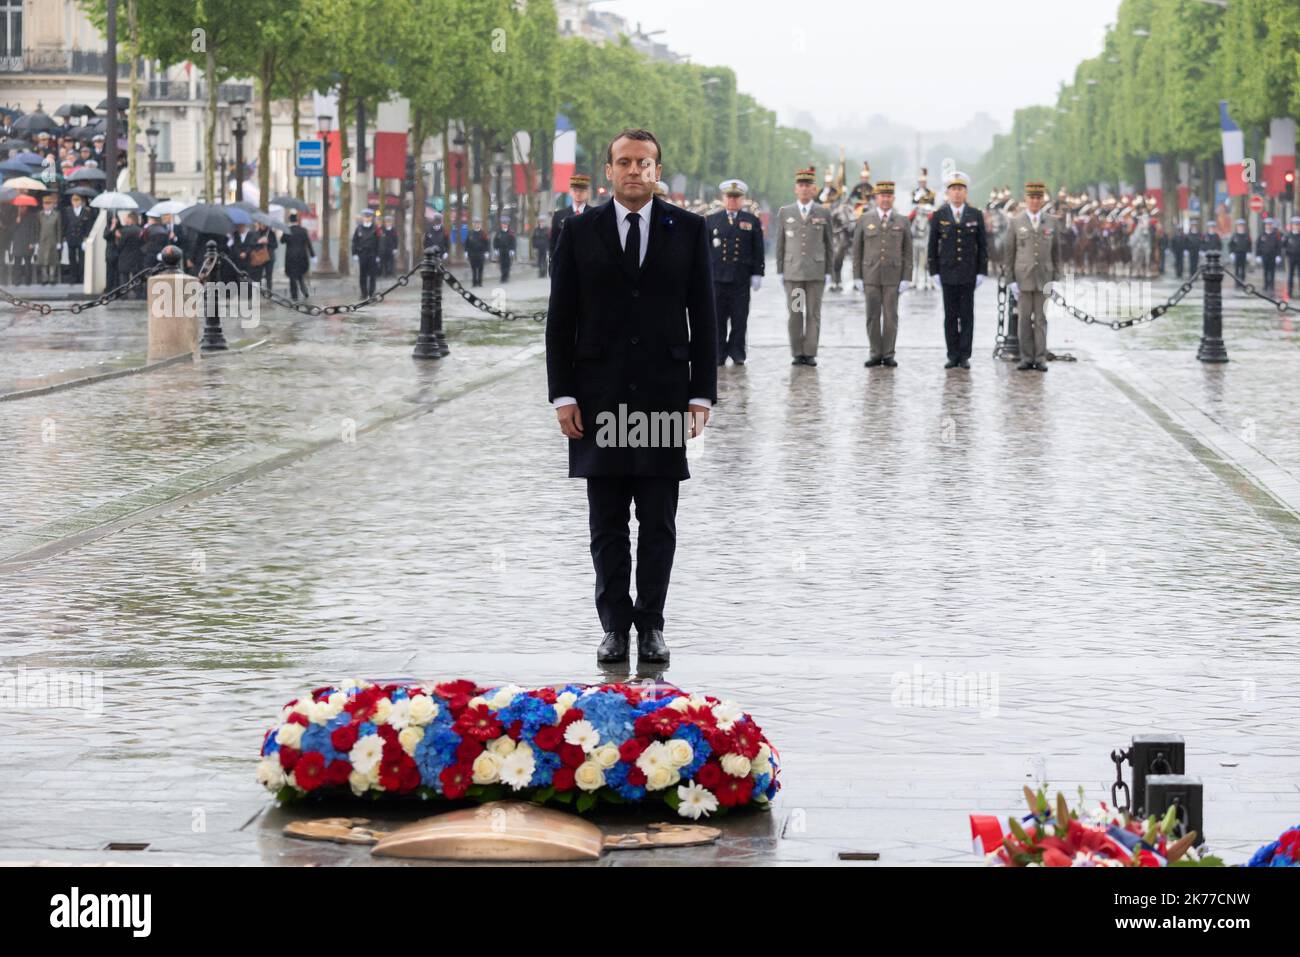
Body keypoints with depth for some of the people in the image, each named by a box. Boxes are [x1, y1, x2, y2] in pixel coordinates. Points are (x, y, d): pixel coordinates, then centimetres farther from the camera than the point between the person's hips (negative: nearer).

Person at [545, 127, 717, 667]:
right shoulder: (579, 232, 4)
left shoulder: (688, 230, 4)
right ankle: (615, 627, 11)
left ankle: (651, 626, 12)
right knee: (607, 525, 4)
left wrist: (701, 395, -2)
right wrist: (562, 395, -3)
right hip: (599, 396, 0)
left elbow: (703, 317, 4)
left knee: (659, 524, 4)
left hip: (664, 394, 0)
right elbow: (560, 319, 4)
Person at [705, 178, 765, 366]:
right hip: (717, 277, 0)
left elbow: (758, 250, 7)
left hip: (741, 278, 0)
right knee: (718, 317, 0)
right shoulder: (711, 220, 11)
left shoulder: (752, 221, 9)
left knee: (740, 318, 0)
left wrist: (757, 274, 0)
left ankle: (737, 352, 8)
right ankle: (719, 353, 5)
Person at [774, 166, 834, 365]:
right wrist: (780, 271, 3)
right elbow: (780, 244, 8)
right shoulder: (785, 213, 7)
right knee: (794, 313, 0)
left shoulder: (824, 213, 5)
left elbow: (828, 244, 7)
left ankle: (810, 354, 3)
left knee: (813, 313, 0)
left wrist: (829, 272, 2)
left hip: (816, 271, 0)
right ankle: (797, 354, 5)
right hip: (792, 271, 1)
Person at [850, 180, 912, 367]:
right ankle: (875, 354, 8)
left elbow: (907, 252, 3)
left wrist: (906, 279, -5)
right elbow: (857, 250, 4)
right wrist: (857, 277, -1)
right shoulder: (864, 220, 2)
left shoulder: (902, 222, 2)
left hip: (893, 276, 0)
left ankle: (888, 355, 5)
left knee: (891, 316, -1)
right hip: (871, 275, 0)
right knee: (873, 316, 2)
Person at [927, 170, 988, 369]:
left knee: (967, 315, 1)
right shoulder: (938, 216, 3)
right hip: (947, 274, 0)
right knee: (950, 316, 2)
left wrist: (982, 272, -1)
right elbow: (932, 246, 6)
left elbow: (982, 246, 5)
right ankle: (953, 356, 7)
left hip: (969, 274, 0)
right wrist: (934, 272, 0)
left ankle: (964, 356, 4)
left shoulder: (976, 215, 4)